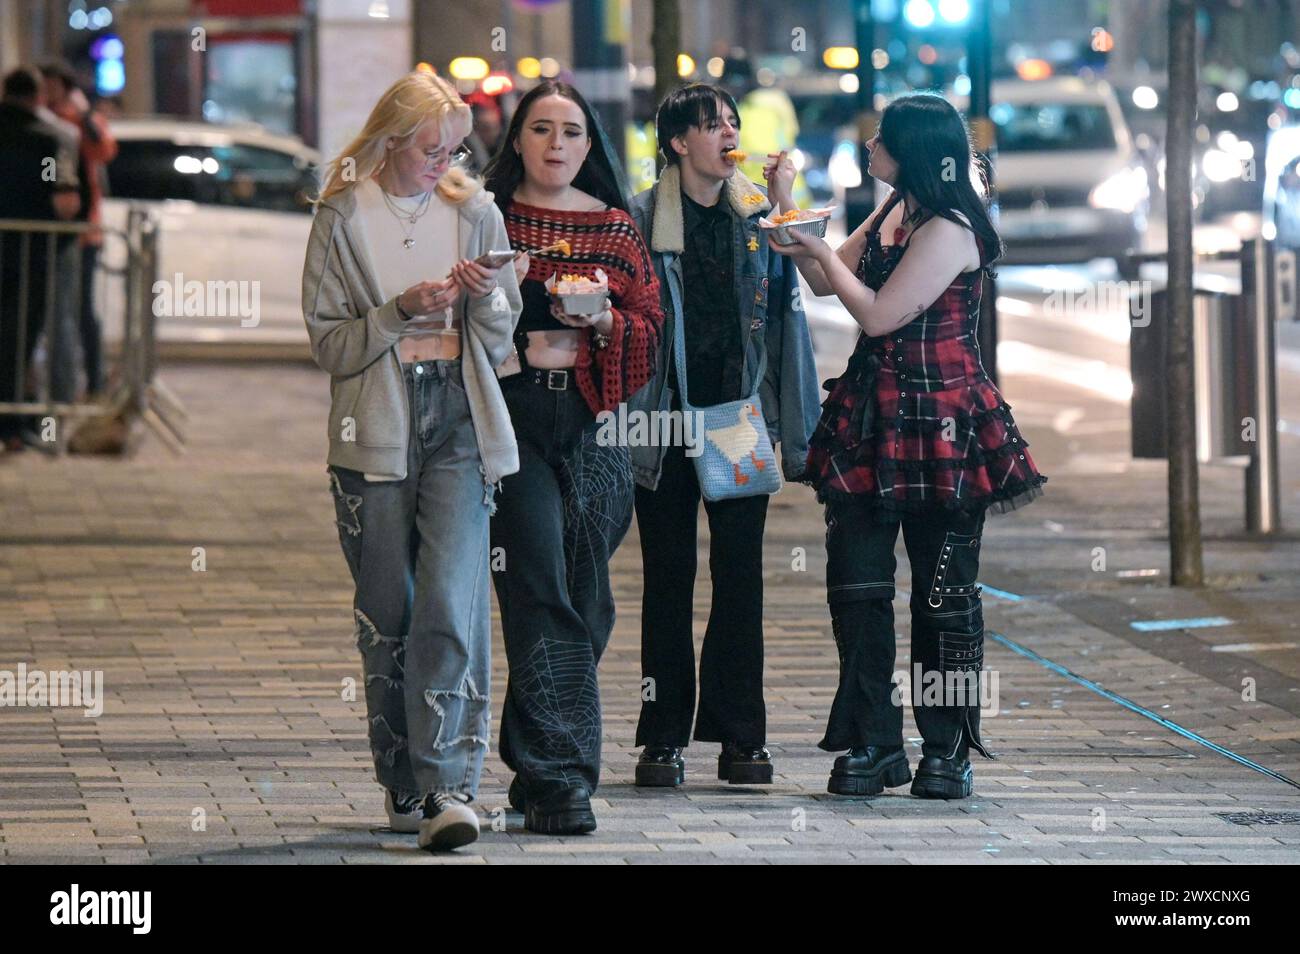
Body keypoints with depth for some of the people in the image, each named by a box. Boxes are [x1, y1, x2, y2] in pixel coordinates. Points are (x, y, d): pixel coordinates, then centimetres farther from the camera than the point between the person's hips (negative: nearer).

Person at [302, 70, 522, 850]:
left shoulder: (475, 213, 10)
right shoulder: (344, 217, 4)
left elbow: (501, 338, 14)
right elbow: (327, 340, 1)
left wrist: (484, 298, -7)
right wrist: (402, 311, -14)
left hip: (460, 421, 0)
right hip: (377, 428, 0)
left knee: (452, 602, -13)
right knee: (387, 610, 4)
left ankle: (448, 785, -18)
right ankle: (404, 783, 15)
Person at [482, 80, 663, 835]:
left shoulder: (616, 228, 13)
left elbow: (650, 331, 10)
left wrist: (602, 321, -9)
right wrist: (511, 342, -14)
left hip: (593, 426, 4)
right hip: (513, 421, -4)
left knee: (582, 601, 5)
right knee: (541, 596, -12)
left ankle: (539, 766, 17)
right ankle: (558, 780, -14)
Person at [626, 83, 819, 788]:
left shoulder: (762, 216, 7)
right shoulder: (642, 220, 0)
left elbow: (784, 321, 9)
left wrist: (792, 426, 5)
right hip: (667, 417, -2)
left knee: (740, 576, 2)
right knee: (669, 577, 3)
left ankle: (741, 736, 7)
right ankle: (664, 736, 8)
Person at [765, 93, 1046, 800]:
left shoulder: (948, 231, -15)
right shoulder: (892, 214, 12)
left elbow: (878, 314, -16)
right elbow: (826, 283, 21)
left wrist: (820, 250, -6)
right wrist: (786, 206, 15)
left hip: (938, 424, -8)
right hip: (874, 417, 8)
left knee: (943, 594, 0)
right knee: (857, 587, 2)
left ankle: (946, 751, 8)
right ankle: (873, 744, 7)